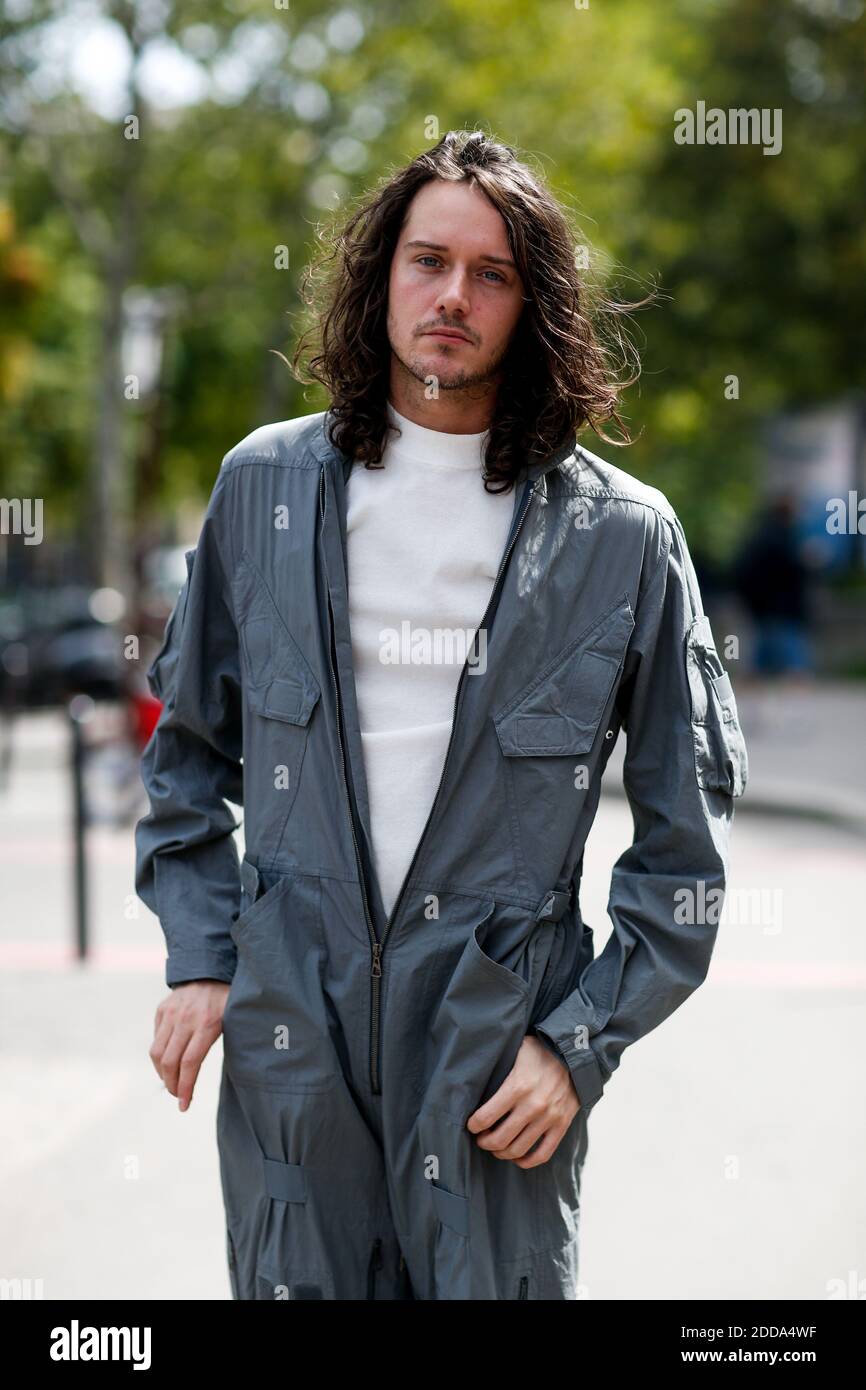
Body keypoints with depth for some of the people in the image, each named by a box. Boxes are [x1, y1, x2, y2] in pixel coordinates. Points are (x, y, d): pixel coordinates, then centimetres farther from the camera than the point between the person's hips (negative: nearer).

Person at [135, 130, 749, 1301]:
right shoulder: (264, 484, 5)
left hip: (501, 1045, -2)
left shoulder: (622, 535, -2)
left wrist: (582, 1041, -5)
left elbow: (688, 824, 1)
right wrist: (197, 958, 5)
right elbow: (191, 742, 14)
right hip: (285, 1028, 2)